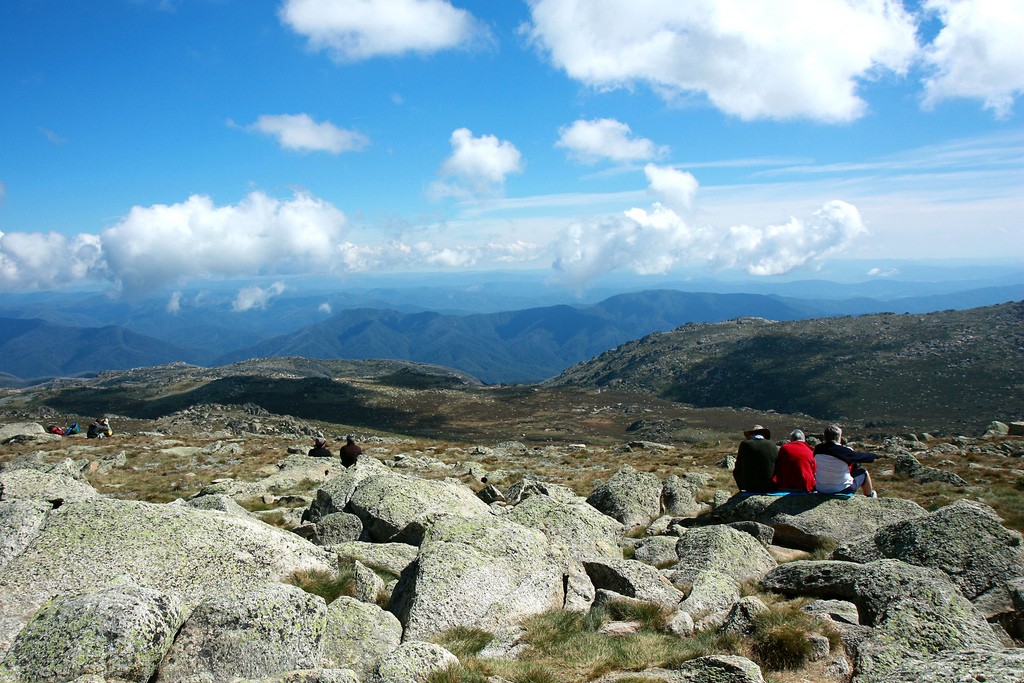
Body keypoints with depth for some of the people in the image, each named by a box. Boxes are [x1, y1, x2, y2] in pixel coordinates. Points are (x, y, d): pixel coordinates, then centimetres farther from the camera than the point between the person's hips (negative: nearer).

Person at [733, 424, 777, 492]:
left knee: (735, 471, 25)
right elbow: (777, 469, 8)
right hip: (769, 487, 2)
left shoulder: (745, 444, -9)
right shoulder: (772, 445, -1)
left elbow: (738, 468, -4)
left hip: (749, 486, -2)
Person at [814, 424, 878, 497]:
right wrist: (873, 456, 17)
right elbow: (861, 457, -6)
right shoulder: (843, 450, -21)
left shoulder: (817, 449, -8)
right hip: (843, 490, -5)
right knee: (863, 472, 19)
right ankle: (870, 496, 43)